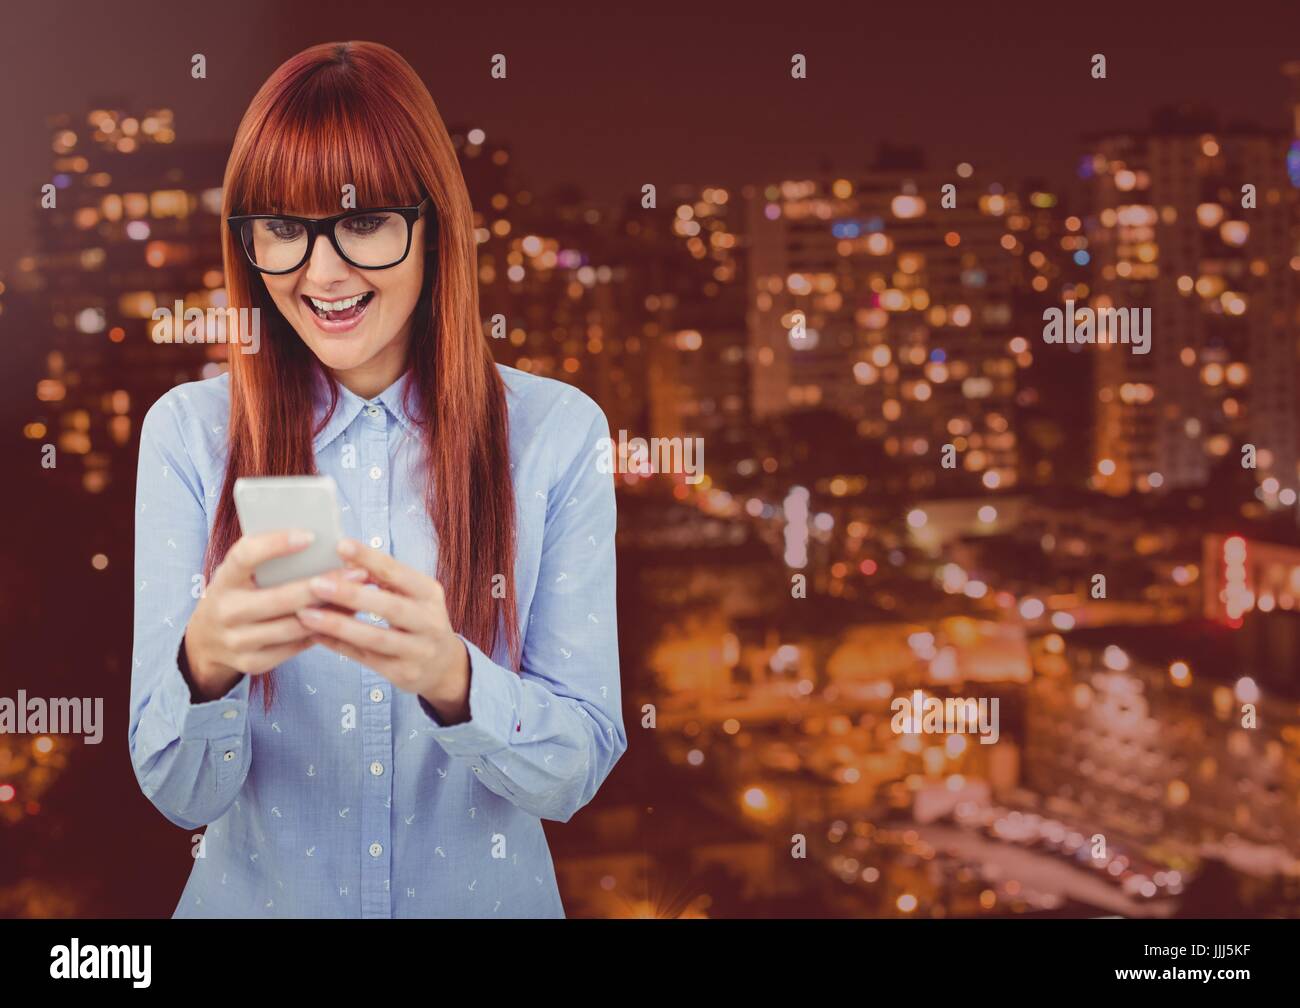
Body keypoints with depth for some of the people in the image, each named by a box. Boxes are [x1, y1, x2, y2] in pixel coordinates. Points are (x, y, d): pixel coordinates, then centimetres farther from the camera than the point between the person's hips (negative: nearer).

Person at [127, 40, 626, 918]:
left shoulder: (557, 432, -8)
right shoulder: (187, 433, -6)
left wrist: (449, 676, -27)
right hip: (257, 895, 0)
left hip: (485, 894, 0)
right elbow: (178, 791, -7)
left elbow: (579, 770, -9)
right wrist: (205, 661, -26)